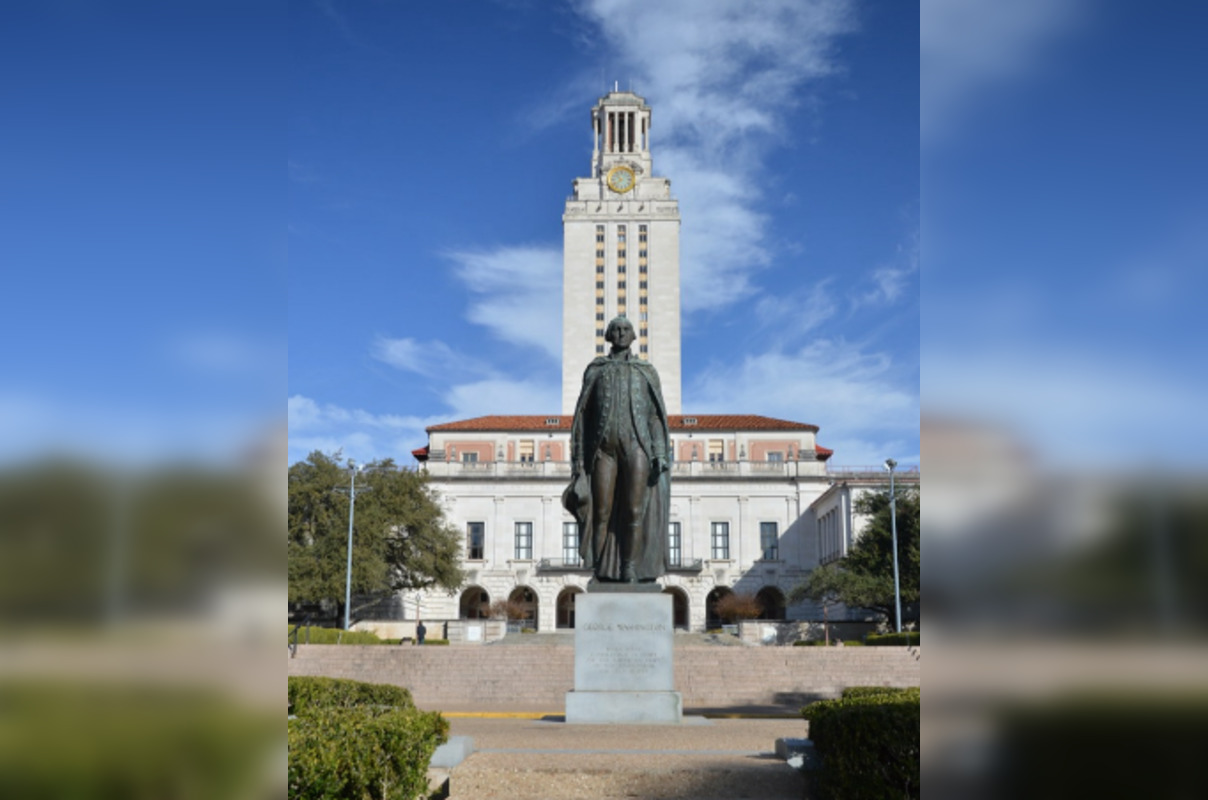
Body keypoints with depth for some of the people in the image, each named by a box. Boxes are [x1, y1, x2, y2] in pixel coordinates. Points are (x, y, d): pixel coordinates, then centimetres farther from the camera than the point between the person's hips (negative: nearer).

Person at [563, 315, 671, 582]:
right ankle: (600, 572, 1)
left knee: (635, 512, -9)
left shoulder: (646, 371, 15)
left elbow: (657, 415, 8)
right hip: (604, 447, 1)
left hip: (636, 445, -1)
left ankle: (631, 573, -6)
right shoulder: (595, 369, 16)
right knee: (601, 513, -4)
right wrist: (579, 459, 5)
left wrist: (661, 454, -5)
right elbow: (584, 414, 13)